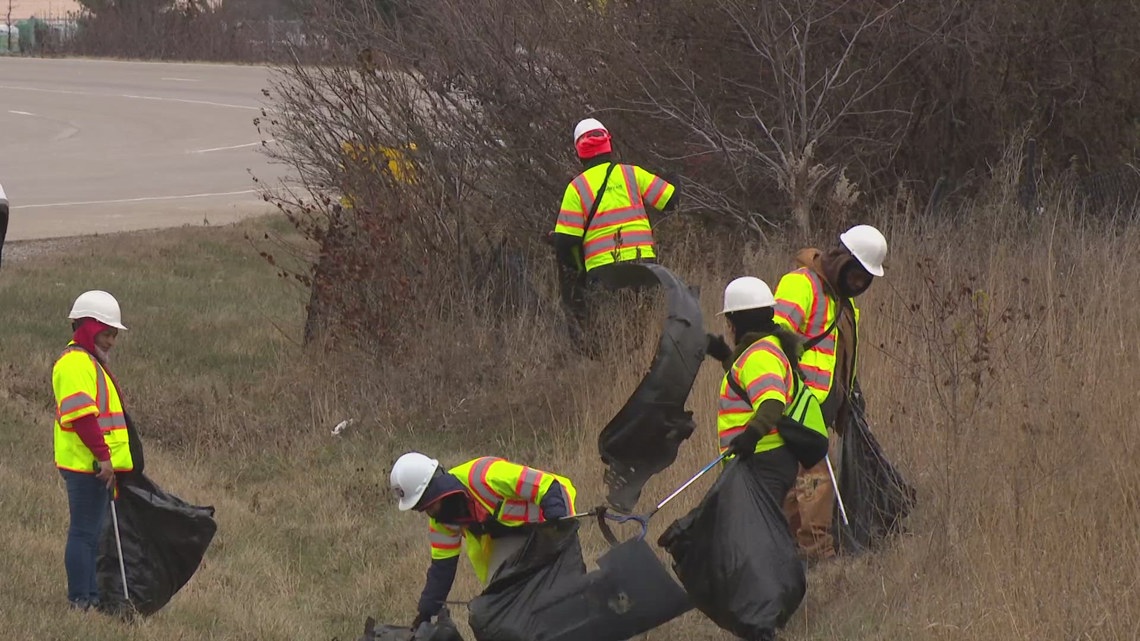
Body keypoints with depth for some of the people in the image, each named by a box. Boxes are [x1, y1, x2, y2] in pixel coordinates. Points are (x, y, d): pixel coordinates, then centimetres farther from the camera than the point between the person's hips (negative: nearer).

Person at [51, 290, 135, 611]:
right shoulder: (75, 363, -14)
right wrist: (103, 456, -23)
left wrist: (106, 458, 23)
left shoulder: (89, 363, 20)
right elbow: (82, 415, -23)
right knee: (84, 533, -8)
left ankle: (91, 596, 19)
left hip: (96, 466, 11)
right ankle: (81, 600, -7)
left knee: (91, 534, 14)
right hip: (86, 465, -11)